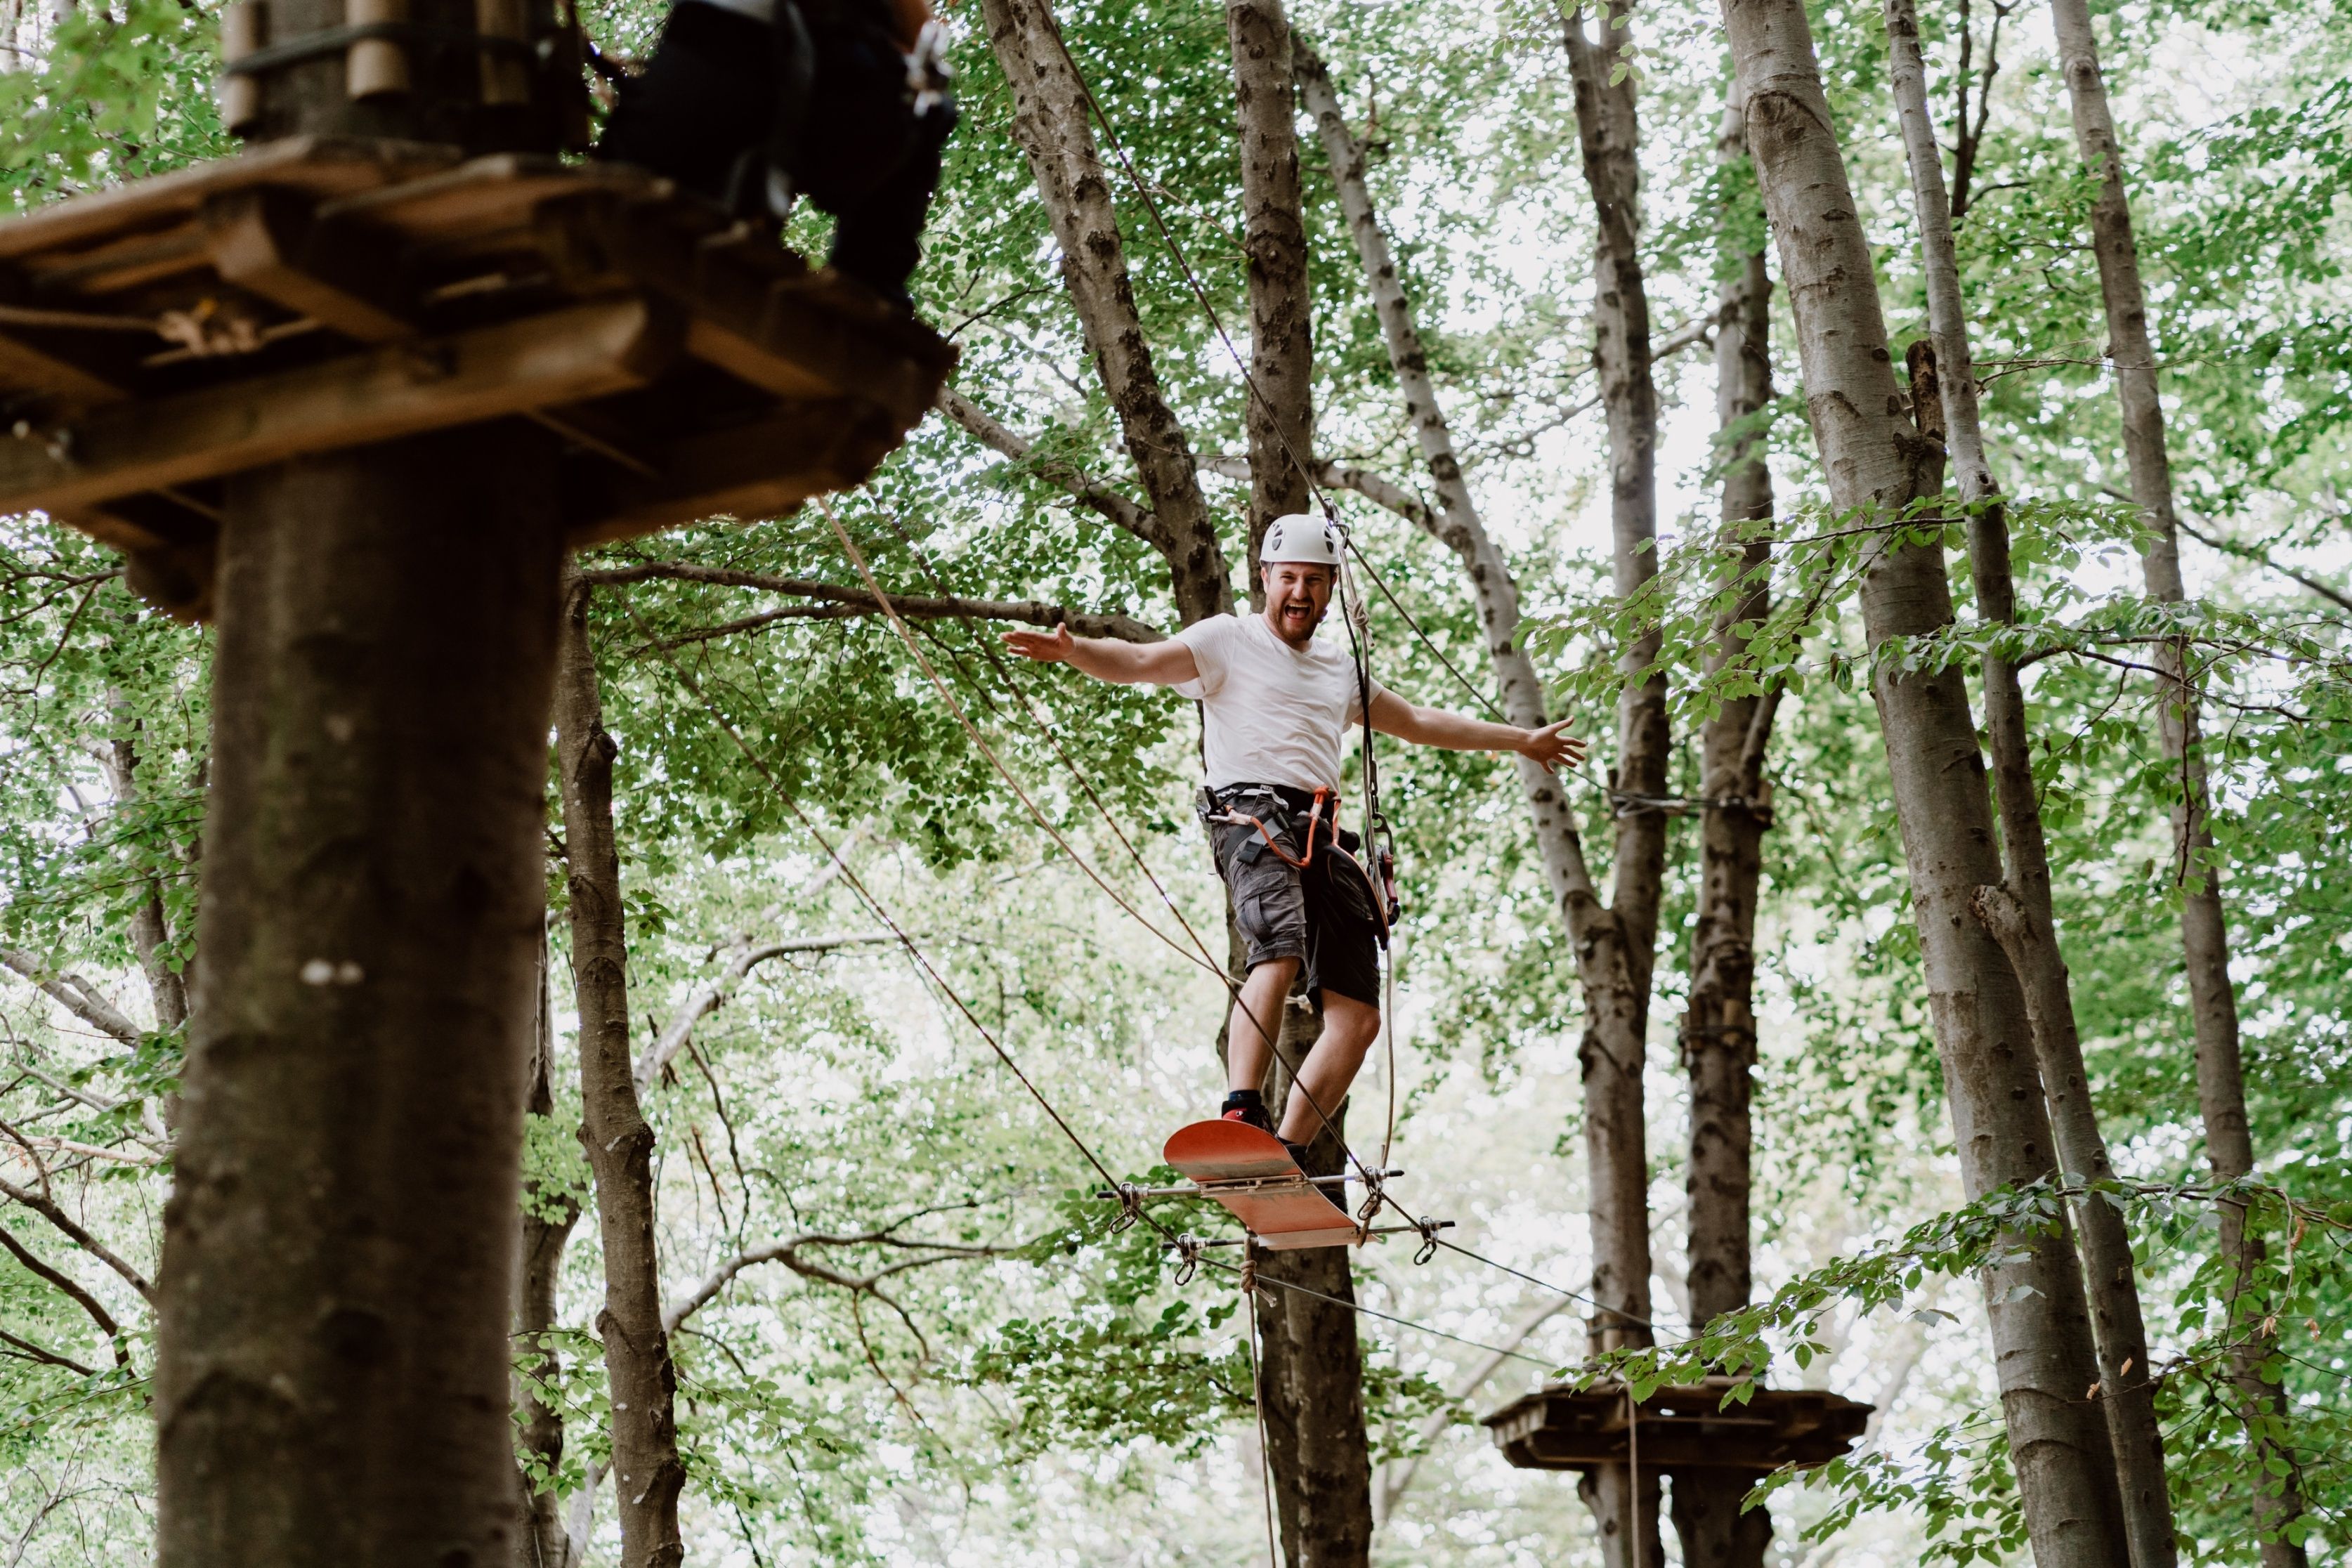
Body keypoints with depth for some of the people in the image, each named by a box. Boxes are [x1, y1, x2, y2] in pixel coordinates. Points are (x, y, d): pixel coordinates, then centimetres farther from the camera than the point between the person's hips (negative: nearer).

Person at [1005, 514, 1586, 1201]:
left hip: (1321, 839, 7)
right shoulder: (1228, 641, 10)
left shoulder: (1341, 670, 30)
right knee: (1278, 955, -34)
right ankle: (1241, 1117, -41)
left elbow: (1420, 722, 42)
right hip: (1254, 816, -7)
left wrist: (1521, 740, 47)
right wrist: (1072, 650, -27)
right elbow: (1138, 662, -6)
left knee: (1358, 1016, -3)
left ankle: (1285, 1153, 0)